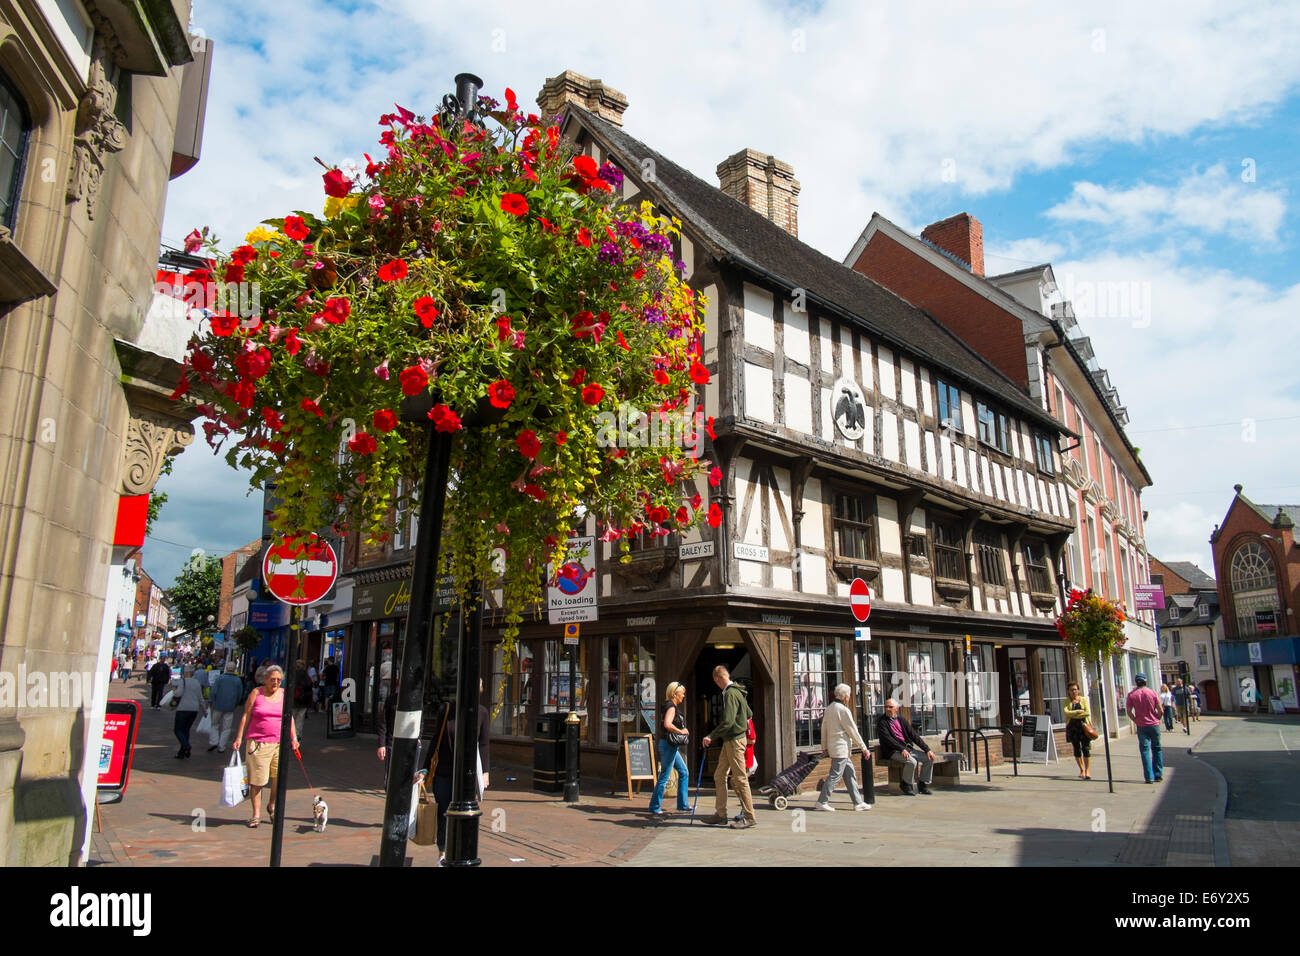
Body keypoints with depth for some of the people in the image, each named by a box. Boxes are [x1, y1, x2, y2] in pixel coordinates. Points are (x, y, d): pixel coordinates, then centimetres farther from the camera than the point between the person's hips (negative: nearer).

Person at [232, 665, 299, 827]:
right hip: (258, 743, -2)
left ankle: (272, 805, 21)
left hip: (280, 743, 2)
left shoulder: (285, 694, 10)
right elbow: (246, 716, 4)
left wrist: (294, 738, 8)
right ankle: (256, 814, 11)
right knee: (256, 779, -1)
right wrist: (239, 737, -1)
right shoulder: (256, 693, 3)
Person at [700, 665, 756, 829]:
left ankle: (749, 817, 2)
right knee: (719, 776, 11)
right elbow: (749, 714, 23)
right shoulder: (737, 692, 14)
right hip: (729, 741, 10)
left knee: (740, 779, -4)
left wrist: (711, 736, -19)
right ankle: (720, 815, 15)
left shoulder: (730, 694, -16)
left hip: (734, 740, -10)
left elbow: (727, 721, -23)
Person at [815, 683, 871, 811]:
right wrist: (863, 747, -3)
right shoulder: (843, 710, -15)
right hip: (841, 748, -9)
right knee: (835, 776, -5)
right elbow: (852, 731, -11)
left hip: (833, 747, 9)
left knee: (850, 774, 13)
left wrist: (825, 747, 22)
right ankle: (822, 802, -1)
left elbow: (824, 728, 16)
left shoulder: (829, 708, 12)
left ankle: (858, 802, 17)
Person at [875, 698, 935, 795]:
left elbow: (914, 736, 8)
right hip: (893, 752, -6)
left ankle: (923, 784, 9)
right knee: (912, 761, -30)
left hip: (908, 748, 7)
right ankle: (906, 785, -6)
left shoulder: (902, 720, 12)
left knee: (929, 758, -5)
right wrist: (902, 749, -30)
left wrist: (927, 750, -1)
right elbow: (888, 739, -17)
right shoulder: (882, 722, -5)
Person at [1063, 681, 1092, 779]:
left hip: (1083, 725, -1)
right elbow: (1066, 712, -8)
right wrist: (1079, 711, -12)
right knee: (1076, 748, 6)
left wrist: (1073, 715, -7)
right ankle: (1082, 770, 18)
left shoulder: (1083, 699, 7)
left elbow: (1088, 713, -4)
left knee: (1086, 748, -8)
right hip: (1072, 727, 1)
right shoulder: (1067, 702, 8)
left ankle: (1088, 770, -4)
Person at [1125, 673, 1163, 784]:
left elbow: (1129, 712, -5)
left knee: (1145, 750, 3)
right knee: (1157, 749, 15)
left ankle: (1149, 777, 0)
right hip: (1154, 725, 1)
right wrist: (1157, 719, 13)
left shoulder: (1131, 695, -4)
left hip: (1141, 726, -1)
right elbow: (1161, 711, -3)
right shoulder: (1153, 693, -4)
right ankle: (1158, 775, 17)